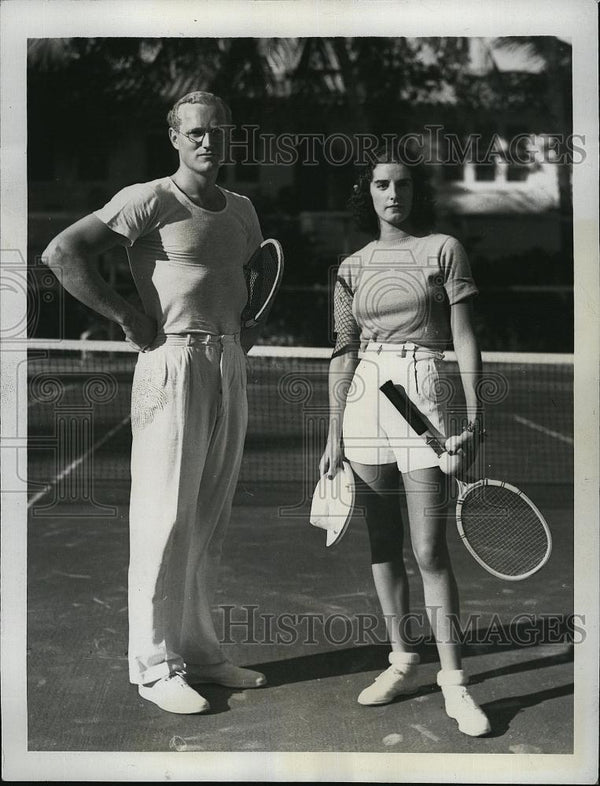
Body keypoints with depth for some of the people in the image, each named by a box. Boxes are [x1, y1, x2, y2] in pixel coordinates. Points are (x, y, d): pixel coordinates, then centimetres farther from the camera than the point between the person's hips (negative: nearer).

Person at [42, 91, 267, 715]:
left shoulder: (241, 209, 16)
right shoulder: (149, 200, -6)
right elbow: (62, 252, -12)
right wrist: (126, 316, -13)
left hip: (230, 365, 7)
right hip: (174, 364, -7)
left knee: (210, 521, 11)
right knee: (166, 520, -5)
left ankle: (199, 651, 22)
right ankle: (155, 666, 5)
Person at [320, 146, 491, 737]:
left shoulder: (443, 250, 3)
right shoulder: (352, 267, 12)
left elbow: (464, 339, 0)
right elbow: (343, 354, 12)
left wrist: (474, 417, -8)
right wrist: (334, 436, 7)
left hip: (422, 399, -4)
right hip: (364, 402, 4)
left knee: (429, 551, -8)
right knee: (383, 544, 8)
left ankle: (453, 681, 0)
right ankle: (402, 662, 20)